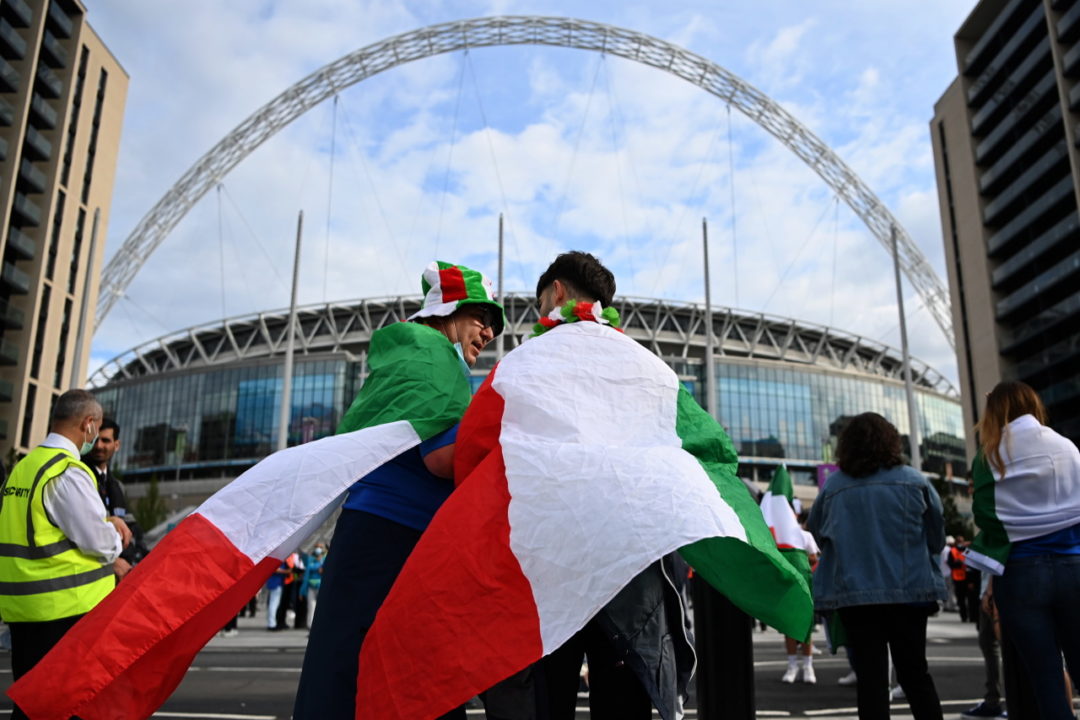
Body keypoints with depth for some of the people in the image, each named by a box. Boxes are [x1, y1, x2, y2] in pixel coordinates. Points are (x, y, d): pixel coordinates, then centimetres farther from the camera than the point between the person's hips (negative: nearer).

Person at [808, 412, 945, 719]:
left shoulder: (832, 486, -3)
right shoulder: (913, 481, -3)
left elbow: (816, 532, 8)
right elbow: (937, 537, 3)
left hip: (853, 593, 0)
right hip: (909, 590, 0)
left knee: (870, 679, 6)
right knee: (915, 674, 13)